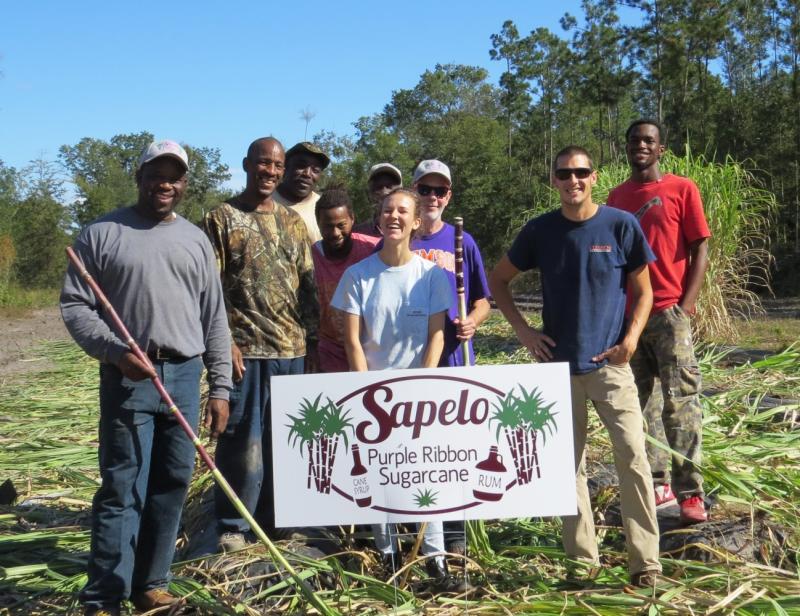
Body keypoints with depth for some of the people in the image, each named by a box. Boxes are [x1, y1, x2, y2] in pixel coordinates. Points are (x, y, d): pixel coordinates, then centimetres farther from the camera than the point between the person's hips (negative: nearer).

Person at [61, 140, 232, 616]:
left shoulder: (196, 240, 12)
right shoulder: (103, 233, 1)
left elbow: (214, 319, 12)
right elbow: (75, 305, -2)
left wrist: (220, 386, 7)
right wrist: (118, 353, -15)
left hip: (185, 376, 4)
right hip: (129, 377, -4)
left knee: (172, 486, 9)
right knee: (123, 489, -4)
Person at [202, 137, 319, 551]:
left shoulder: (293, 221, 14)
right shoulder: (222, 217, 1)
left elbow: (308, 284, 15)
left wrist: (312, 340, 11)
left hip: (293, 348, 5)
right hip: (245, 349, -4)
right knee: (243, 441, -1)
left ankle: (276, 517, 23)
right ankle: (231, 526, 11)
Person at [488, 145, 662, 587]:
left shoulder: (621, 225, -4)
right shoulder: (540, 230, 1)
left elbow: (643, 290, 3)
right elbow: (498, 280, 12)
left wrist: (631, 336, -12)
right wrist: (522, 329, 1)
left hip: (609, 362, -2)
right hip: (557, 364, 2)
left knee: (632, 456, -10)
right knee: (569, 462, 8)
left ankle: (645, 561, 1)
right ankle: (581, 559, 20)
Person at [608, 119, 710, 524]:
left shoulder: (681, 189, 2)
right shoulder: (616, 197, 14)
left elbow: (700, 247, 0)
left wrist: (687, 304, -10)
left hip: (669, 312, -5)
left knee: (680, 401, -6)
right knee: (638, 402, 8)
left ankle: (690, 493, 0)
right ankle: (657, 483, 18)